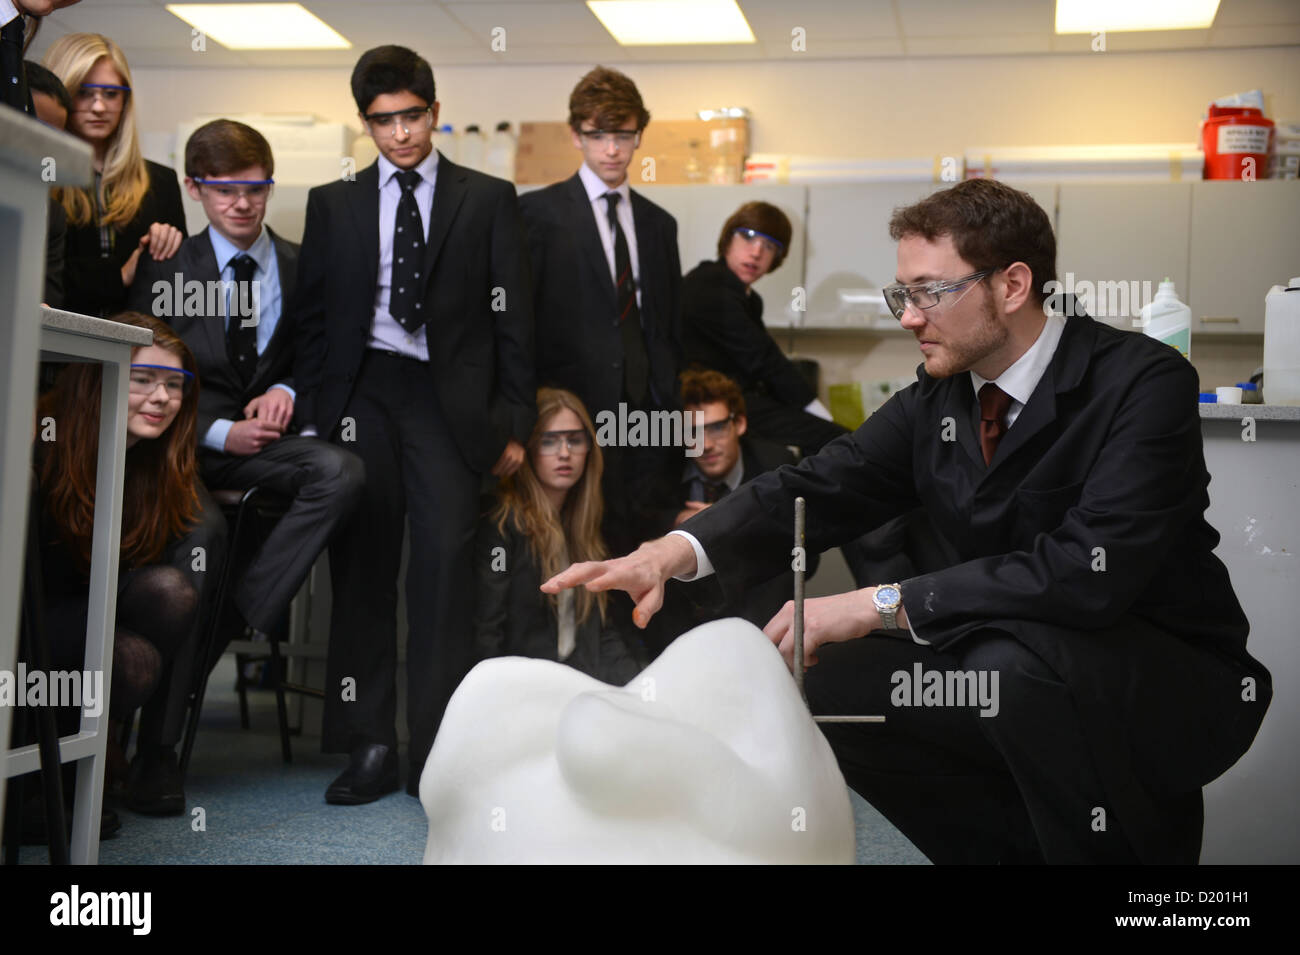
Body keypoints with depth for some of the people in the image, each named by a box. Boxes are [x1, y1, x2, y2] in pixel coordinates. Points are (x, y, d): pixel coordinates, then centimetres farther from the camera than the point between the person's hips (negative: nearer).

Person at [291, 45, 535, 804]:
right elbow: (312, 317, 13)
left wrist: (514, 423, 0)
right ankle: (370, 746, 8)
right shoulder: (334, 204, 14)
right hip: (360, 393, 2)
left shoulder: (488, 199, 9)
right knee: (363, 568, 2)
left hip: (448, 399, -2)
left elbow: (513, 317, 6)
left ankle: (439, 750, -3)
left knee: (445, 562, -9)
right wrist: (311, 415, 4)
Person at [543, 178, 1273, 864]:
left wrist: (880, 604, -32)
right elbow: (820, 487, -7)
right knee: (836, 686, -8)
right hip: (1008, 667, 7)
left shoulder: (1144, 382, -20)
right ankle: (1032, 837, 7)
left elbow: (1092, 569, -33)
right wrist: (674, 552, -25)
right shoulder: (938, 397, 0)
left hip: (1174, 688, -6)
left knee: (1018, 658, -34)